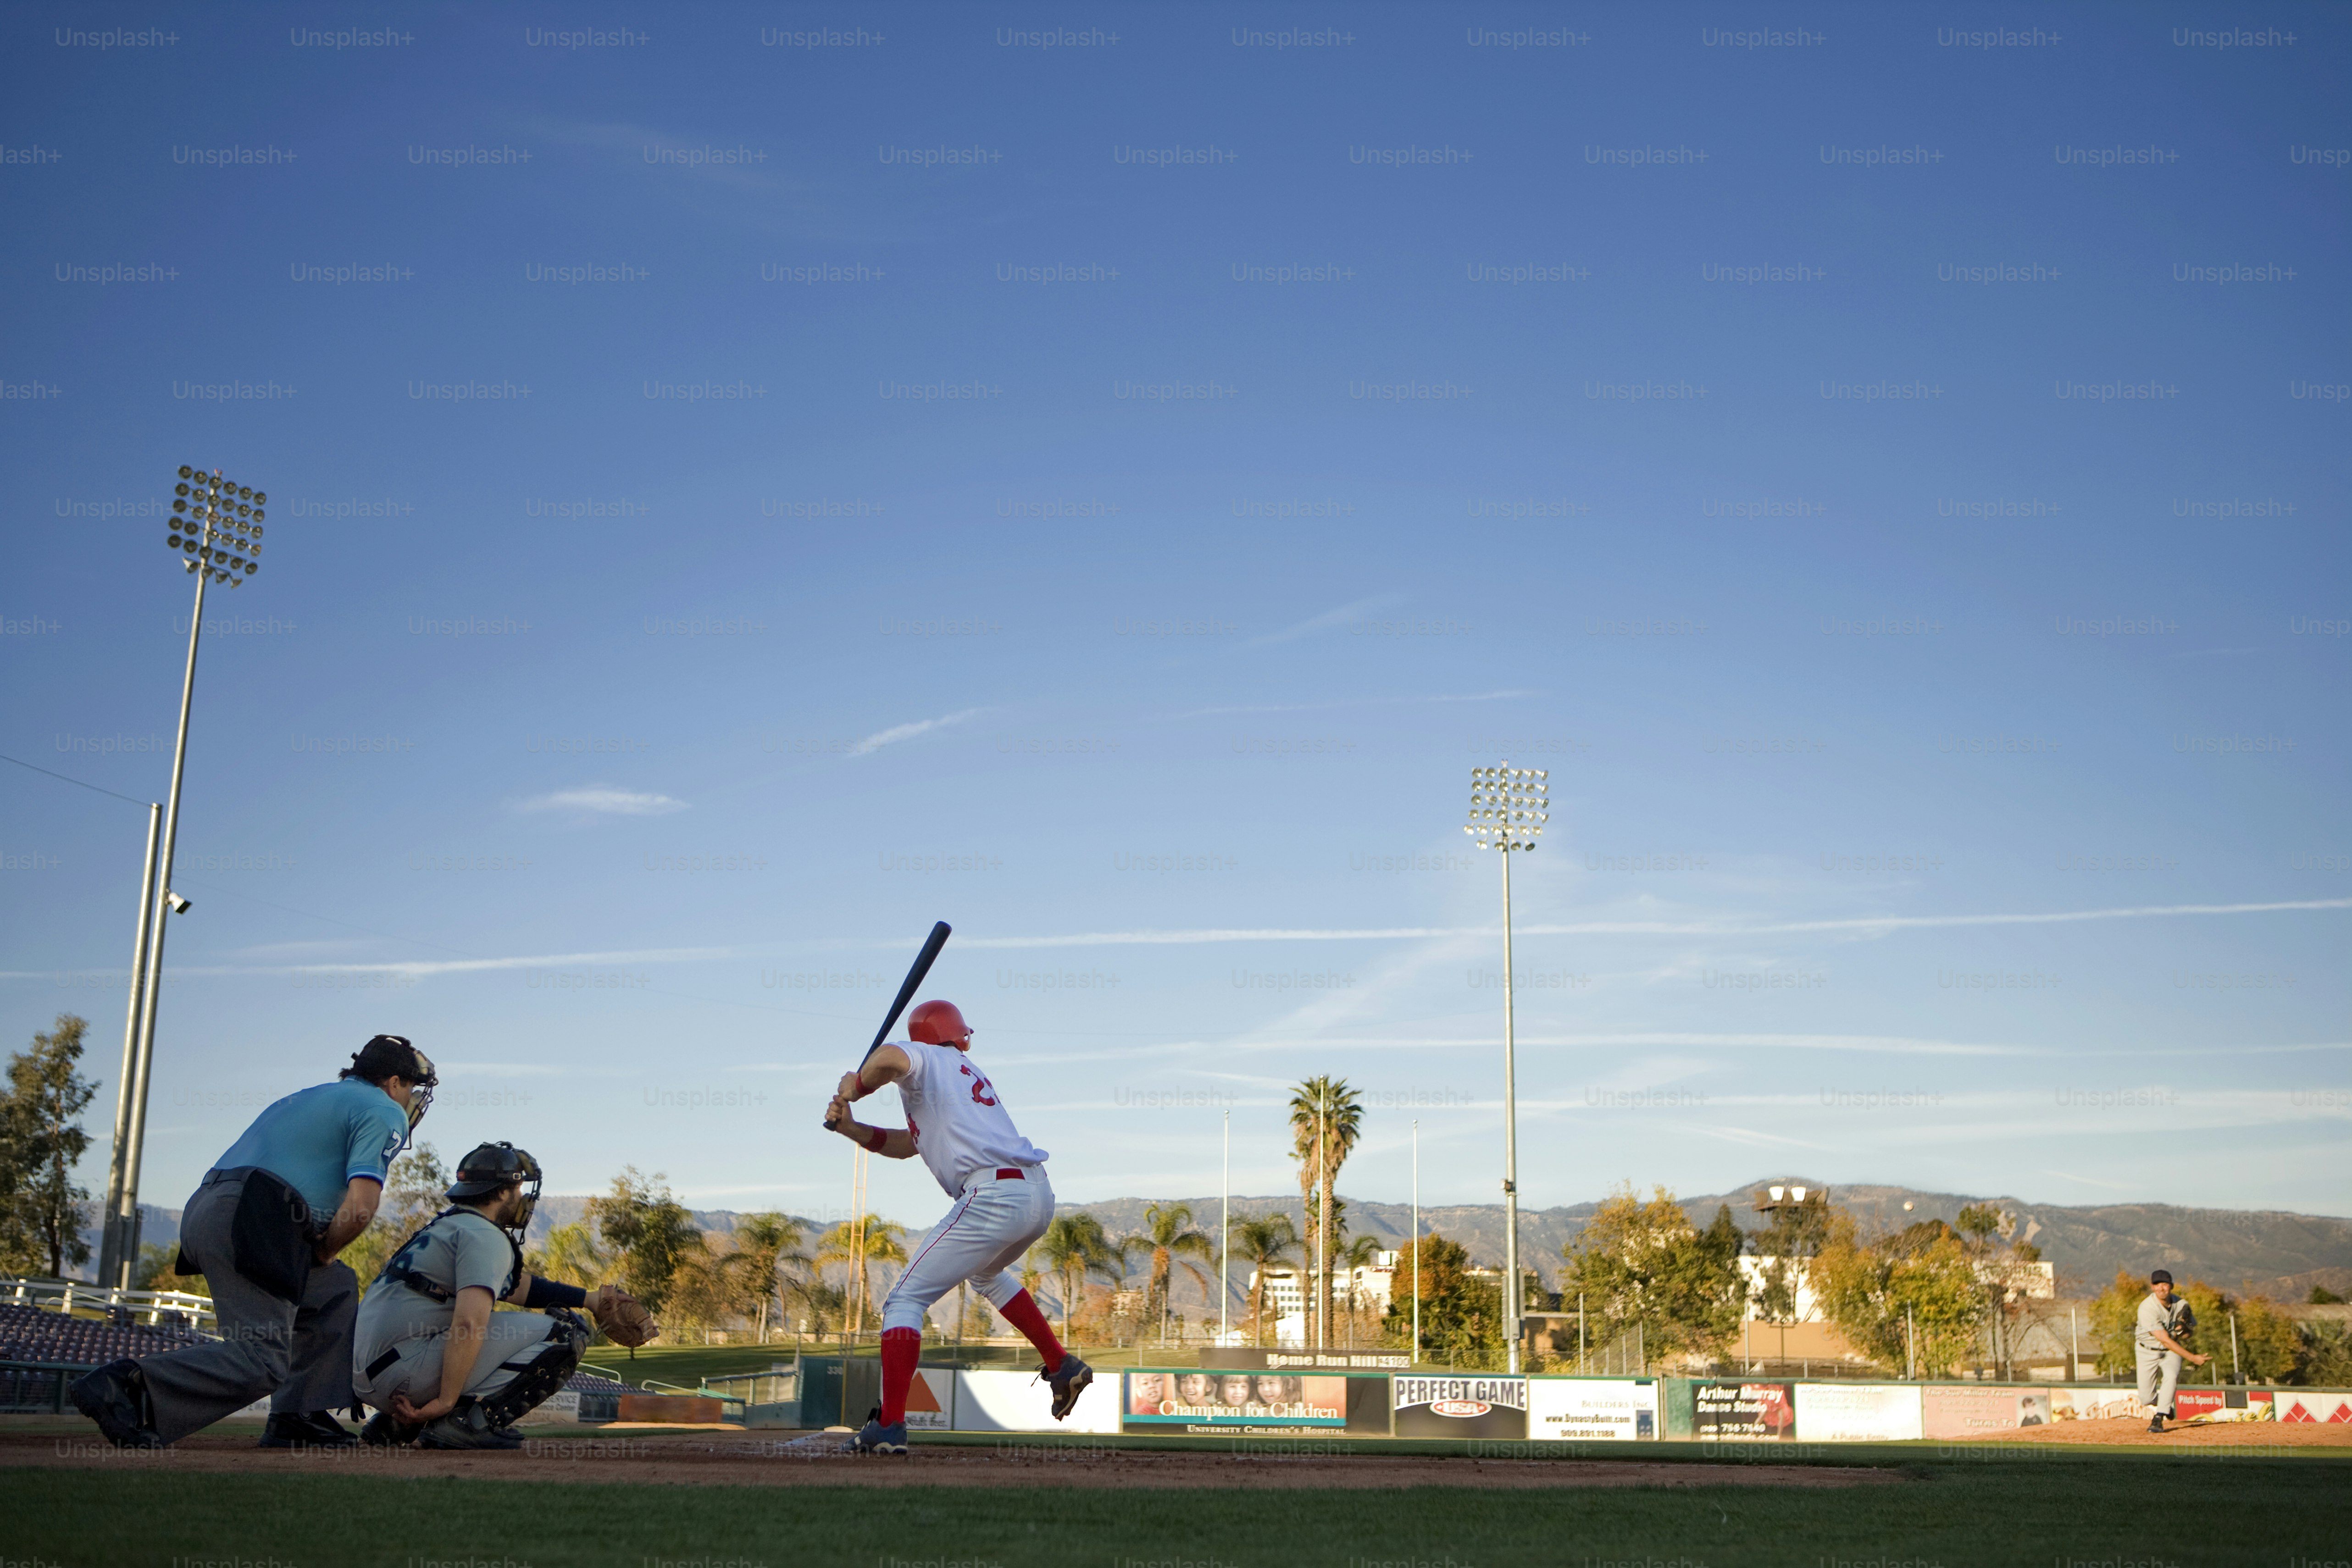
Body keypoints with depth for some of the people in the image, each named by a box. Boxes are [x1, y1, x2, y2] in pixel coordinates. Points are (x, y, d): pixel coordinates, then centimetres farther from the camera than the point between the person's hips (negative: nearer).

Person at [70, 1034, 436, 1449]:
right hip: (247, 1223, -10)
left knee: (335, 1289, 22)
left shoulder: (305, 1098, 32)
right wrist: (324, 1252, 8)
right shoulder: (383, 1111, 4)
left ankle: (296, 1418, 15)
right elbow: (360, 1208, -10)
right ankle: (127, 1386, -25)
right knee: (262, 1362, -14)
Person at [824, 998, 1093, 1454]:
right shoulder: (969, 1073, 31)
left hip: (995, 1196, -8)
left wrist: (853, 1087, -1)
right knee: (984, 1273, 38)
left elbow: (888, 1058, -20)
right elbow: (910, 1143, 31)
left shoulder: (924, 1058, 7)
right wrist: (852, 1129, 21)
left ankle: (889, 1426, -10)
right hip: (1040, 1194, 9)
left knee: (905, 1299, -1)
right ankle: (1062, 1367, 34)